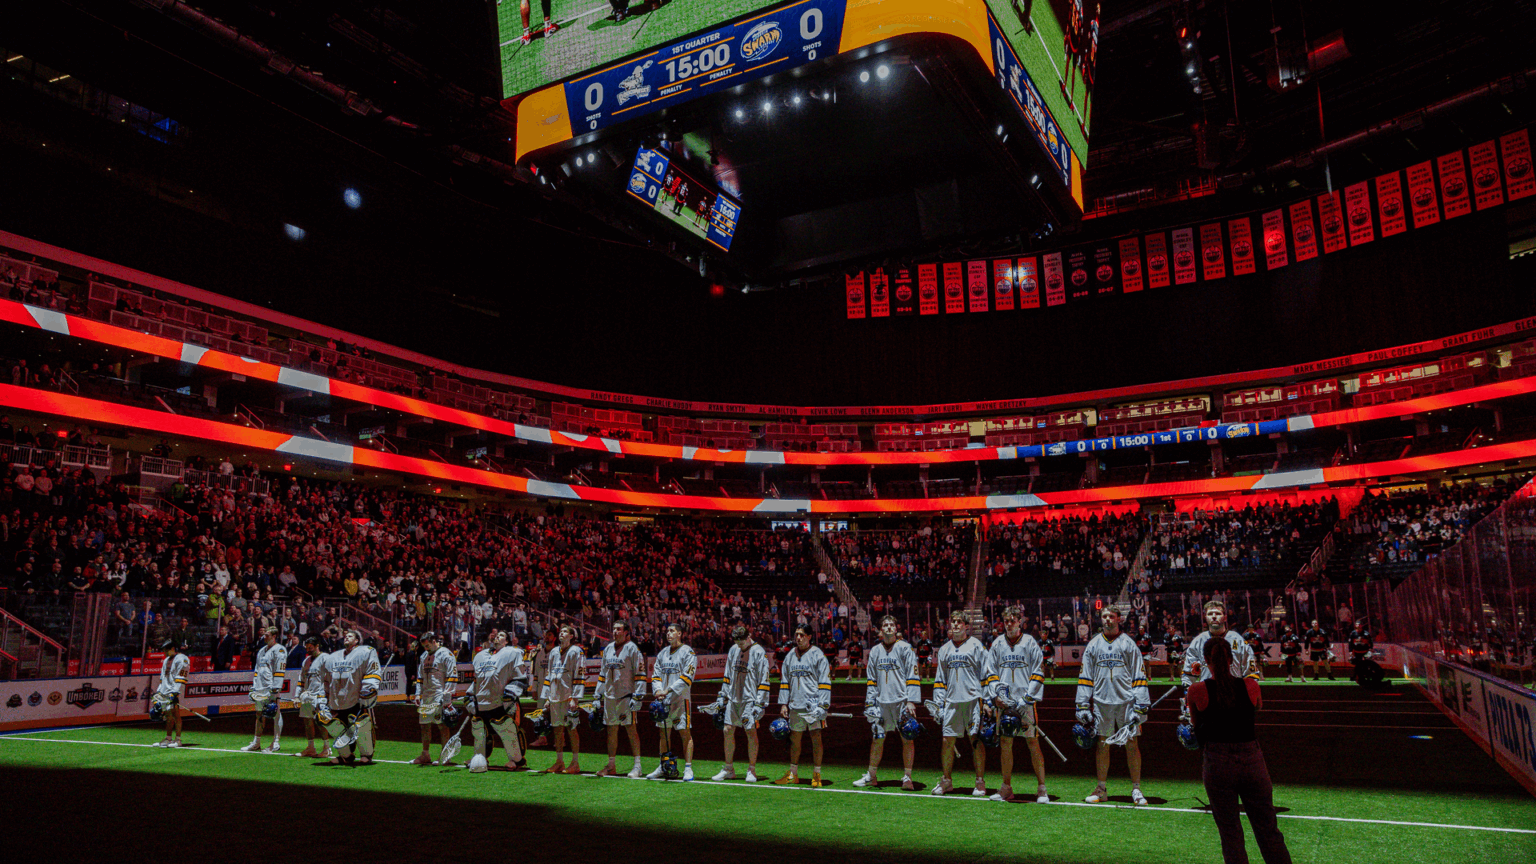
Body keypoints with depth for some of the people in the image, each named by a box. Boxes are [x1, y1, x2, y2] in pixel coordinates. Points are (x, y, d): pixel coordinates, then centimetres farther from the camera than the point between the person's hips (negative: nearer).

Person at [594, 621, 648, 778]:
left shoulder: (632, 648, -5)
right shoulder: (608, 649, 15)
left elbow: (640, 673, -8)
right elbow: (603, 673, 21)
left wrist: (637, 696, -14)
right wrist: (597, 695, 17)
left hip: (626, 695, -6)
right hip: (609, 696, 6)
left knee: (631, 729, -5)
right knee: (611, 730, 10)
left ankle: (637, 766, -1)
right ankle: (611, 766, 17)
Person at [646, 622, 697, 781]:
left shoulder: (687, 652, -5)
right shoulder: (662, 653, 15)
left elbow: (687, 677, -13)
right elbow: (656, 674, 14)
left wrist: (669, 690, -18)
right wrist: (658, 690, -5)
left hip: (681, 699, -6)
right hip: (663, 700, 6)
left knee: (685, 733, -6)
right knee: (664, 734, 11)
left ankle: (688, 769, -2)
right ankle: (663, 767, 21)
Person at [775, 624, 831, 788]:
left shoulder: (817, 655, -3)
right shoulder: (790, 656, 13)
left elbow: (824, 682, -6)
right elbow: (784, 681, 18)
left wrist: (822, 705, -11)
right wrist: (783, 704, 12)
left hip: (813, 705, -5)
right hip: (795, 705, 5)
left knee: (816, 737, -5)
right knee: (794, 738, 11)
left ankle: (816, 774, 5)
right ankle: (793, 774, 22)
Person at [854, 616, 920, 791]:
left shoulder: (905, 648, -1)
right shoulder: (875, 651, 12)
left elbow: (912, 676, -5)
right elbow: (871, 680, 15)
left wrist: (911, 701, -11)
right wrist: (870, 703, 8)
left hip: (902, 701, -3)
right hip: (881, 702, 4)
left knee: (907, 738, -1)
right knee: (877, 738, 7)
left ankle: (907, 777, 8)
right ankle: (871, 776, 18)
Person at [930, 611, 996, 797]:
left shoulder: (976, 645, 1)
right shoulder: (944, 649, 15)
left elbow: (988, 674, -1)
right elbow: (940, 679, 19)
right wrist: (938, 703, 13)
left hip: (973, 700, -4)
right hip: (951, 701, 4)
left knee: (976, 740, -2)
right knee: (947, 740, 4)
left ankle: (980, 782, 6)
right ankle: (947, 780, 16)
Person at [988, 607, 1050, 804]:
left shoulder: (1030, 643, -1)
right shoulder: (997, 644, 9)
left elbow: (1038, 674, -2)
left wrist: (1027, 698, -9)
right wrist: (996, 695, 0)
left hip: (1026, 701, -3)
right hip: (1005, 702, 3)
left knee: (1033, 742, -5)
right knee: (1005, 743, 6)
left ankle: (1042, 789, 2)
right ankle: (1007, 788, 16)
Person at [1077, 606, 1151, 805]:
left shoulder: (1128, 644, 4)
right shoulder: (1093, 645, 10)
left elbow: (1139, 676, 2)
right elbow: (1085, 676, 10)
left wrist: (1140, 705, -6)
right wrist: (1083, 706, 4)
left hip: (1126, 701, -2)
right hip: (1101, 702, 2)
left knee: (1131, 744, 0)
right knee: (1102, 744, 5)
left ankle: (1136, 789, 10)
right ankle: (1102, 789, 13)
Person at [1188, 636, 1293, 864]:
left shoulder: (1197, 691, -7)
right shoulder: (1250, 686, -3)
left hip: (1218, 765, -2)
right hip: (1252, 761, 2)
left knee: (1231, 836, 9)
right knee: (1269, 832, 12)